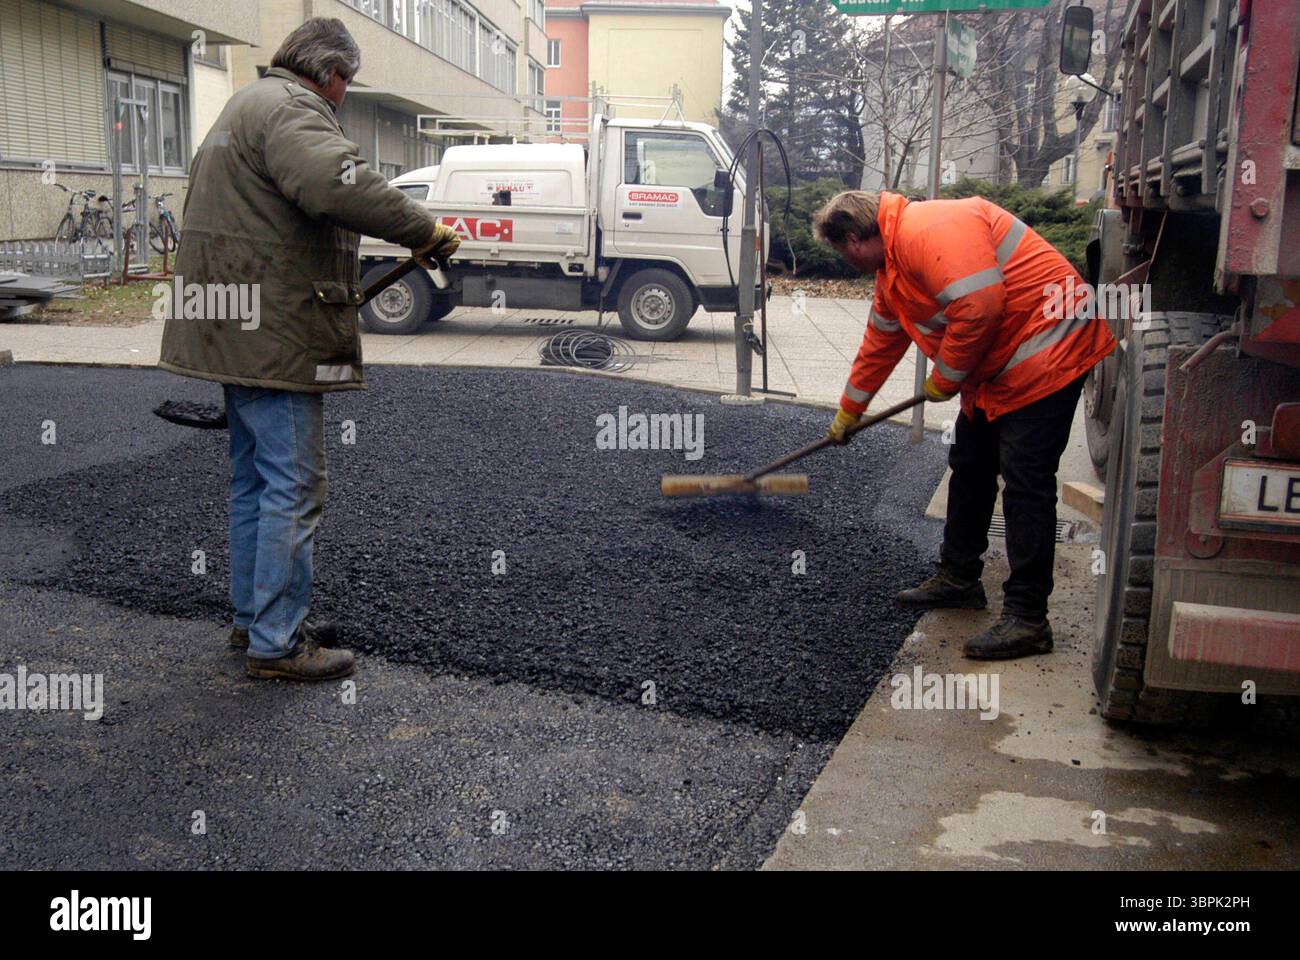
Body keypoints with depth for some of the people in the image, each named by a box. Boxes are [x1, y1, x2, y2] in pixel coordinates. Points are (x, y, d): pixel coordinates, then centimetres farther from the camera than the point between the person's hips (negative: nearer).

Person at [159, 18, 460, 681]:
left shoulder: (246, 106, 23)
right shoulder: (289, 107, -12)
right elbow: (339, 183, -32)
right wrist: (422, 231, -24)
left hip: (238, 329, 11)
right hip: (276, 333, -11)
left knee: (253, 479, 17)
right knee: (294, 487, -6)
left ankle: (251, 620, 28)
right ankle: (276, 644, 1)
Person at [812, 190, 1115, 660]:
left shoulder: (929, 230, -20)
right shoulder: (891, 271, 14)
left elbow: (979, 307, -29)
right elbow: (878, 347, 26)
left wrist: (944, 377, -14)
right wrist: (847, 413, 35)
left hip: (1047, 346, -11)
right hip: (995, 368, 11)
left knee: (1025, 482, -11)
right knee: (969, 467, 16)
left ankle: (1027, 618, -6)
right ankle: (958, 578, 30)